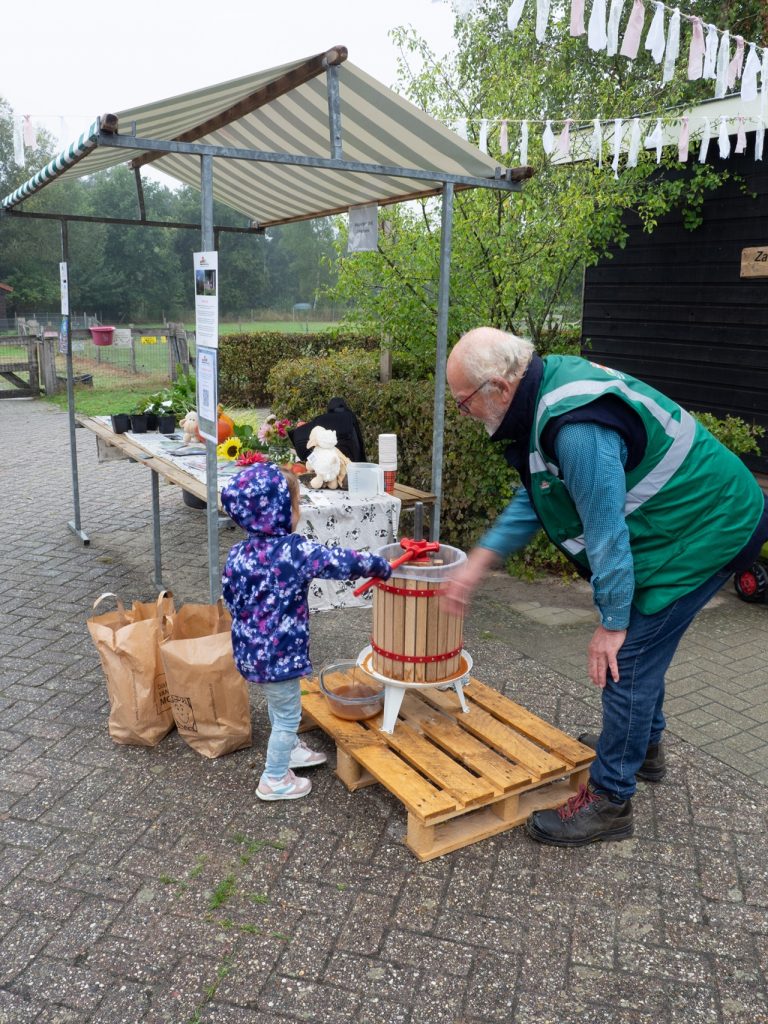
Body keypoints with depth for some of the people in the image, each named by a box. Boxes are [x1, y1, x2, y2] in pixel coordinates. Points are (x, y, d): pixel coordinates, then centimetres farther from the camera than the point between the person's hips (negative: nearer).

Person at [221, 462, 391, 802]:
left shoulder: (239, 553, -4)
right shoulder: (295, 551, -24)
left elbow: (229, 596, 7)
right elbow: (343, 562, -23)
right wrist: (379, 565, -6)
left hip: (249, 649, 8)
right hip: (279, 653, -8)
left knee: (278, 705, 29)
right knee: (287, 715, 12)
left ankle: (288, 750, 51)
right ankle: (274, 780, 27)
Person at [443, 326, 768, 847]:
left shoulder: (577, 428, -33)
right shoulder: (545, 387, 0)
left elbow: (607, 529, -27)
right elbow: (534, 497, 7)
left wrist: (612, 621, -15)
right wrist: (477, 564, 3)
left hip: (706, 529, -10)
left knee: (628, 655, -6)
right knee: (640, 641, 22)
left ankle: (610, 799, 9)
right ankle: (644, 746, 43)